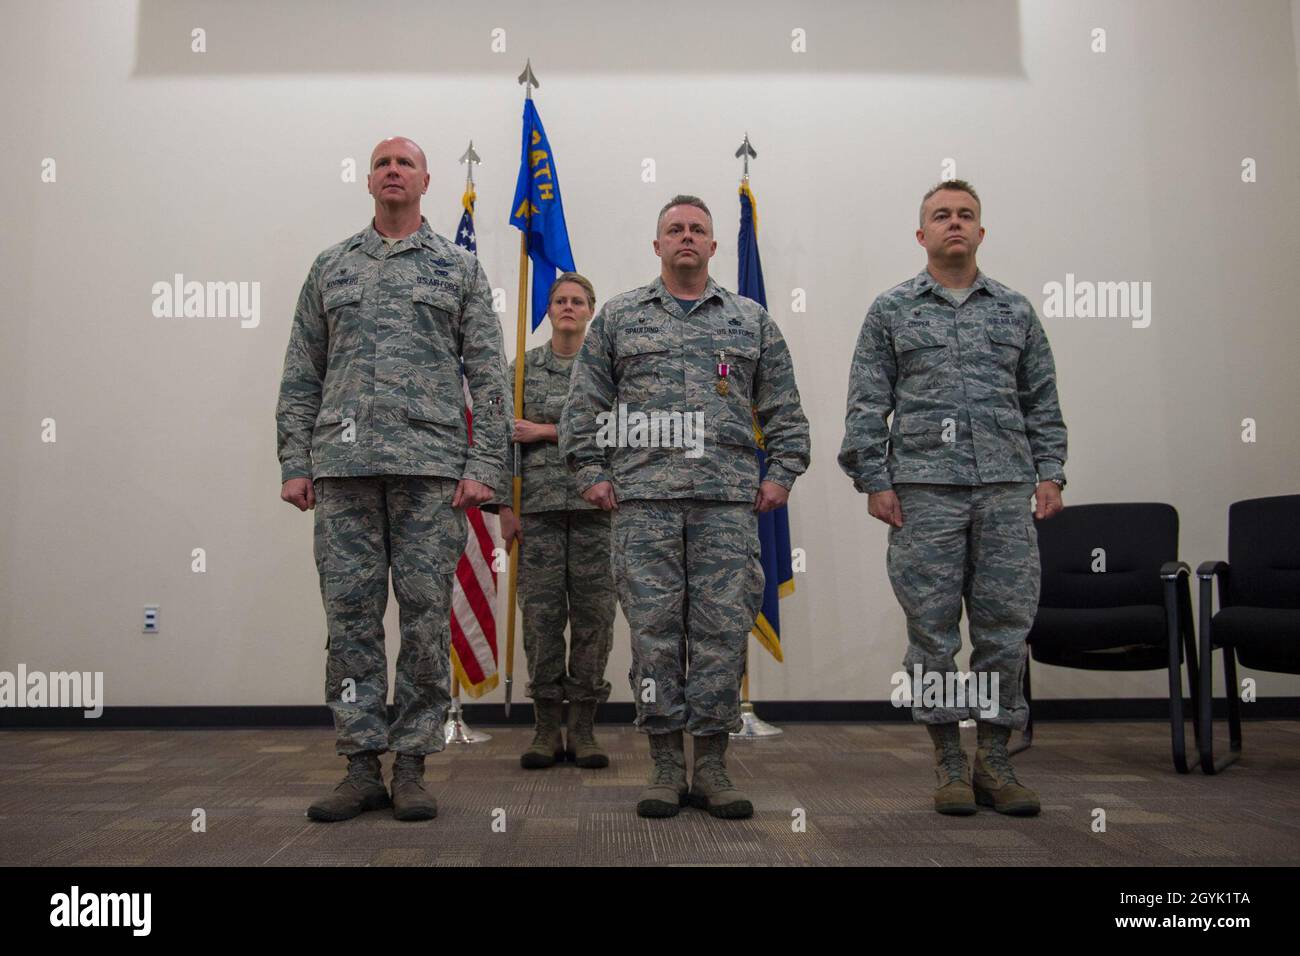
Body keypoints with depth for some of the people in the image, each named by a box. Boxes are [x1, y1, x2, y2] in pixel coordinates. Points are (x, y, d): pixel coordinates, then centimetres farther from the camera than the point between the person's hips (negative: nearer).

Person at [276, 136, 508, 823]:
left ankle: (411, 765, 9)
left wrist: (485, 465, -6)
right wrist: (294, 464, 5)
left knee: (426, 614, -1)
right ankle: (362, 764, 10)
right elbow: (301, 375, 14)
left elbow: (488, 375, 4)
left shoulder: (459, 268, 11)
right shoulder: (330, 268, 17)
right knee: (350, 612, 1)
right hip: (342, 464, 2)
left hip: (431, 466, -2)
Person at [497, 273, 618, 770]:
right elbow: (506, 439, 6)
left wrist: (545, 431, -7)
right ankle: (546, 728, 10)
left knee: (593, 613, 0)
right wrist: (506, 508, -1)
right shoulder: (525, 367, 11)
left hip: (594, 504, 0)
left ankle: (583, 729, 9)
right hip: (538, 504, 0)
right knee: (541, 613, 0)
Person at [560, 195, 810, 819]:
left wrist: (782, 474, 5)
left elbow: (783, 409, 15)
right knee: (654, 628, -1)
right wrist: (592, 474, 3)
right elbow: (583, 405, 11)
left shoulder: (751, 320, 17)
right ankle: (667, 763, 10)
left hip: (729, 501, 1)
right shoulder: (619, 317, 14)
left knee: (723, 627, -1)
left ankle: (712, 765, 9)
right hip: (643, 498, 0)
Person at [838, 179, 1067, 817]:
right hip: (925, 492, -2)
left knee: (1005, 627, 3)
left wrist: (1050, 473, 4)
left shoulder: (1015, 310, 16)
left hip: (1007, 491, 2)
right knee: (932, 630, 1)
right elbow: (867, 405, 4)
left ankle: (994, 762, 15)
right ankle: (949, 763, 13)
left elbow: (1042, 403, 15)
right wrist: (873, 481, -5)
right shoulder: (891, 311, 9)